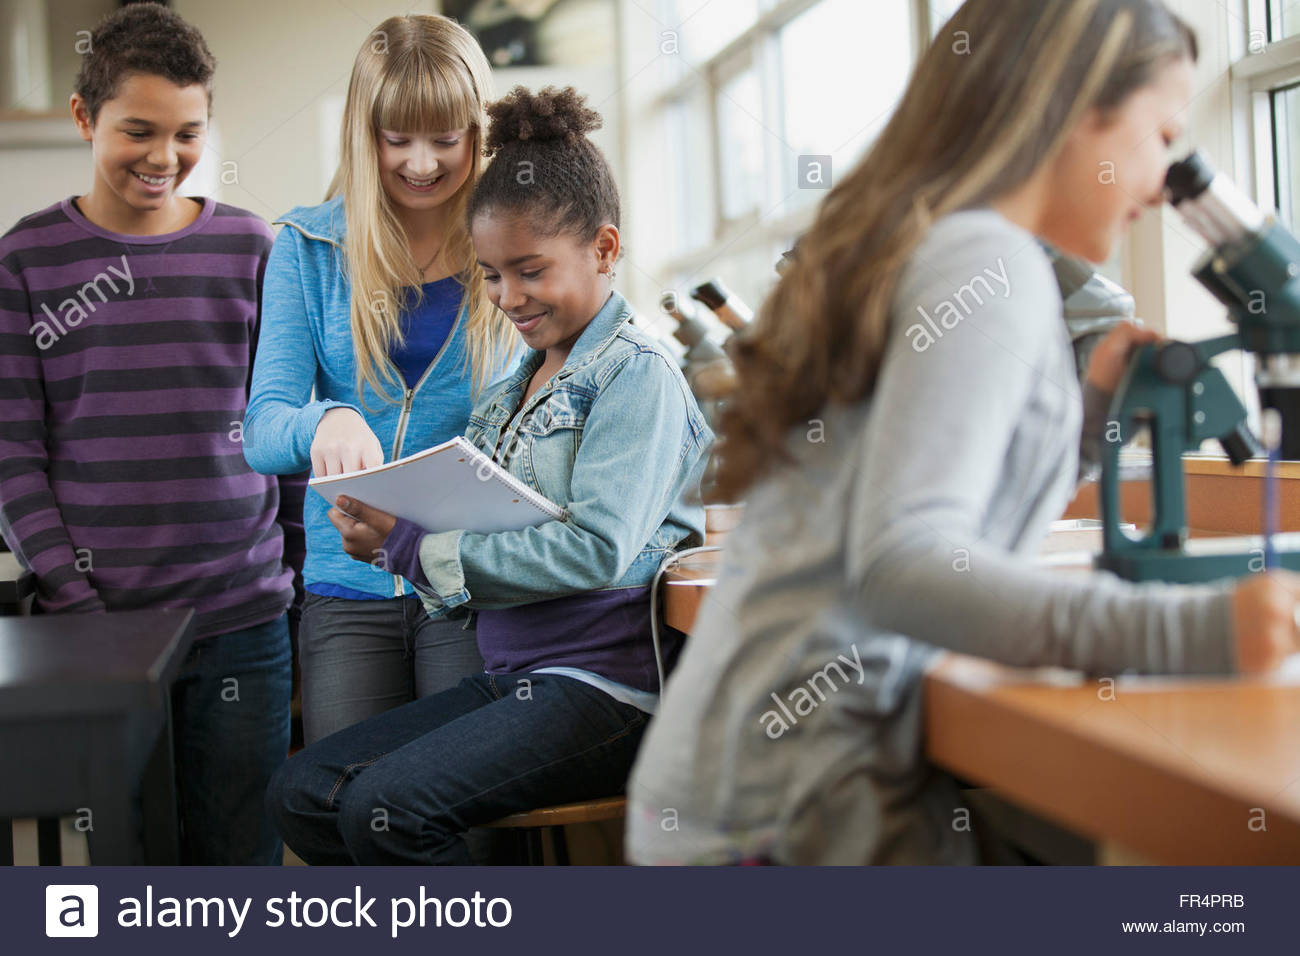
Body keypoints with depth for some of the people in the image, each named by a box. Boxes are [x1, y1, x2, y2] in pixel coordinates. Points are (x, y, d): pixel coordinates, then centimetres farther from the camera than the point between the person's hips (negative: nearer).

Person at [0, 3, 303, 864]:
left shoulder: (251, 250, 4)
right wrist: (75, 600, -9)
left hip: (241, 621, 1)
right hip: (94, 619, 0)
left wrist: (309, 573, 5)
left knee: (240, 857, 6)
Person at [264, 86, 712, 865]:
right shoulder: (518, 387, 17)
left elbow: (596, 552, -20)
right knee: (301, 793, -2)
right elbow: (502, 537, 15)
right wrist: (390, 533, -6)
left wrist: (419, 548, -16)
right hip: (513, 680, 9)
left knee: (385, 806, -24)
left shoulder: (637, 375, -8)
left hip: (605, 688, -8)